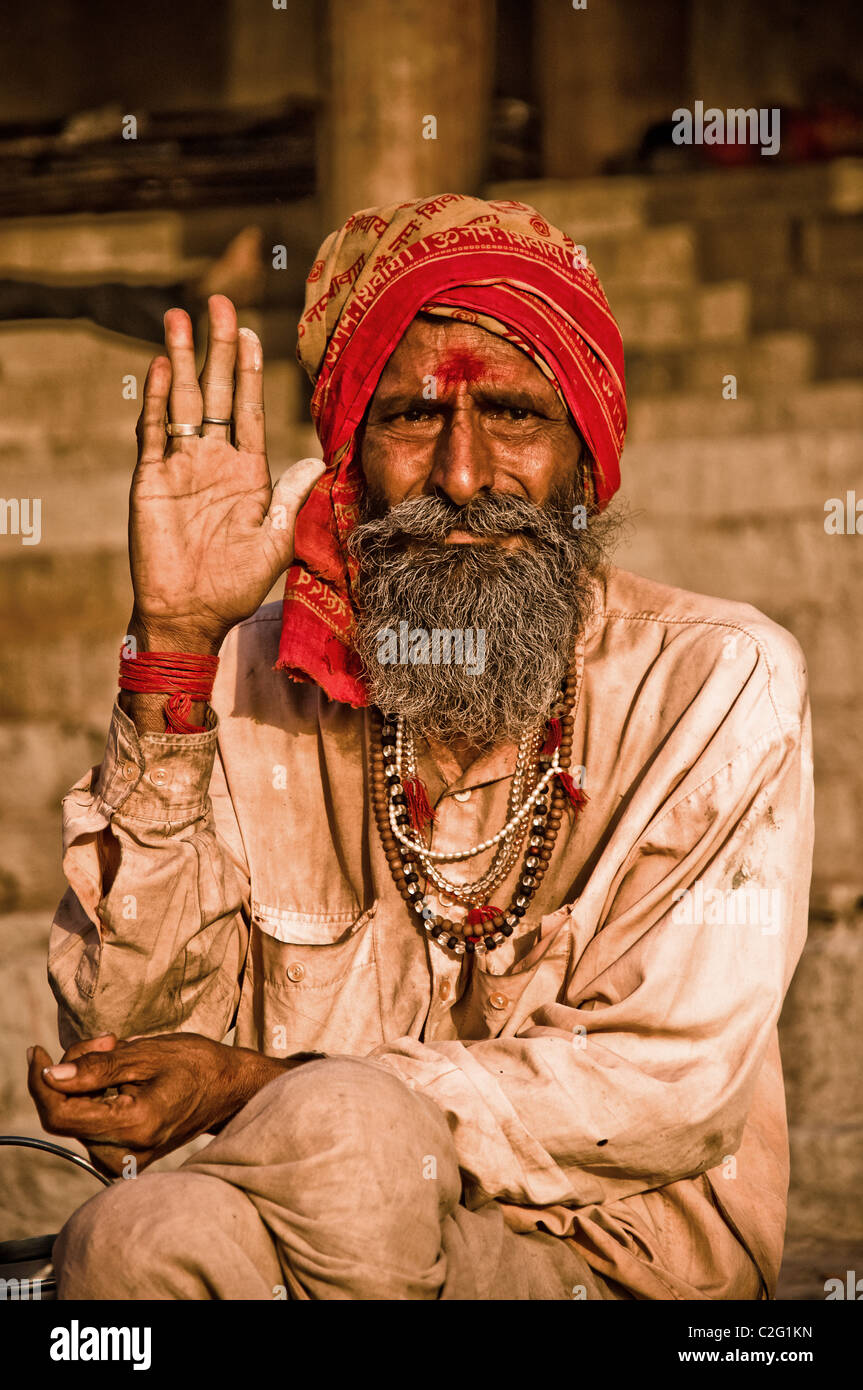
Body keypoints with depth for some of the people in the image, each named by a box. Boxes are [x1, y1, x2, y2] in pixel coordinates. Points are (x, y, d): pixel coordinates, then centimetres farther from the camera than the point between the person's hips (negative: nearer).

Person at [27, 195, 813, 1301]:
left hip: (617, 1252, -2)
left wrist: (263, 1087, -17)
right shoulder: (254, 679, 3)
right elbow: (123, 1044, -6)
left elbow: (667, 1091, -11)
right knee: (135, 1235, -32)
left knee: (331, 1134, -32)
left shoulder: (717, 682, -5)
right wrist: (173, 646, -13)